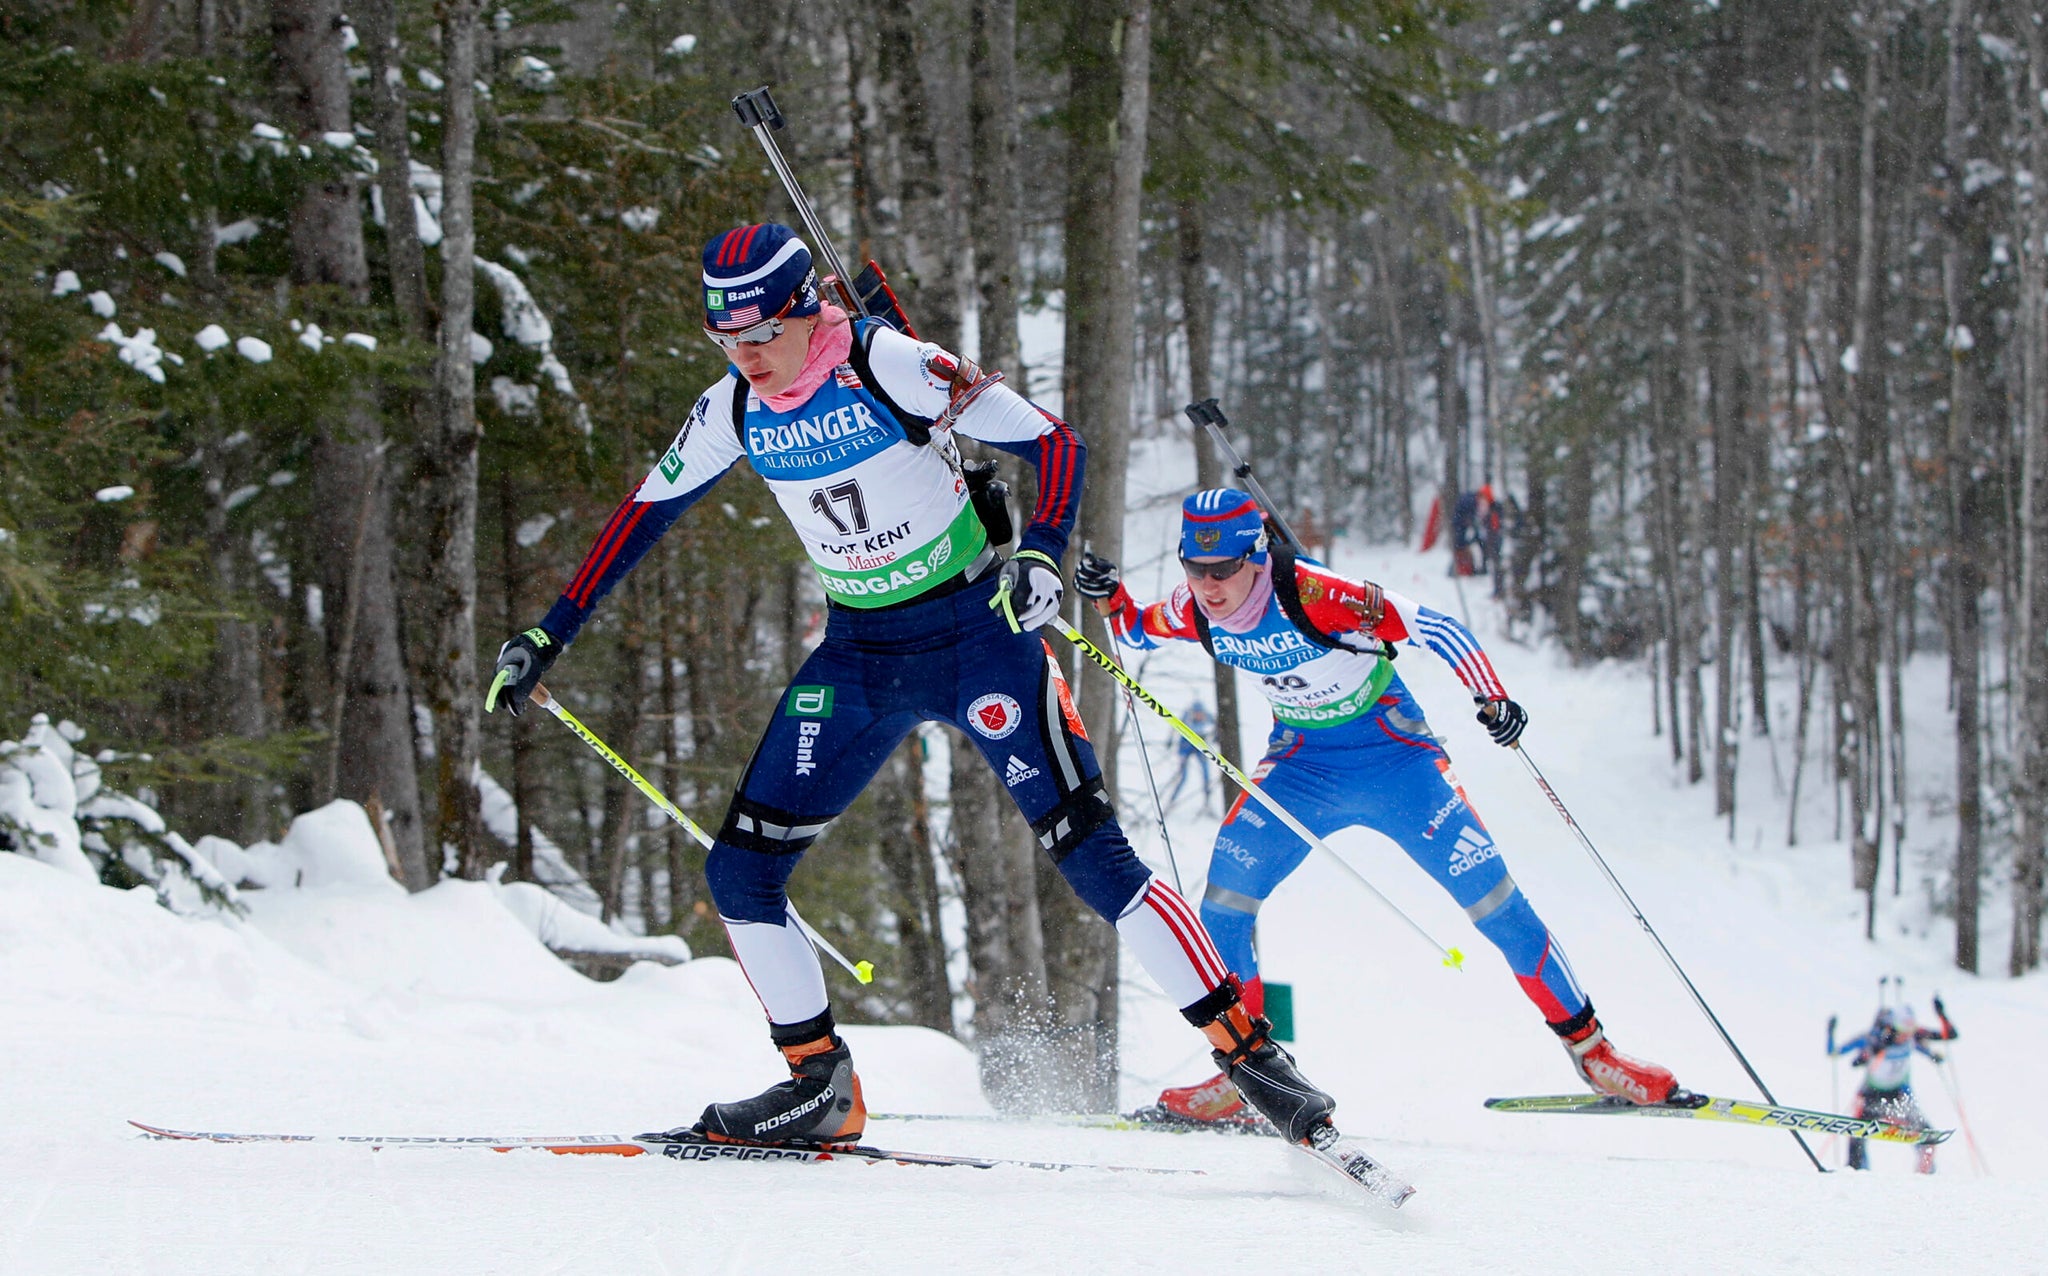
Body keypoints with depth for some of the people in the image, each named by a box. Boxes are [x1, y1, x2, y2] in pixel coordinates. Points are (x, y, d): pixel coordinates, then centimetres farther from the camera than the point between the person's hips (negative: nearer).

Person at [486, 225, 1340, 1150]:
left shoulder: (894, 369, -19)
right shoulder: (733, 413, -2)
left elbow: (1055, 443, -15)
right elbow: (642, 515, 12)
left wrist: (1040, 555, -32)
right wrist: (550, 635, 11)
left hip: (975, 633, -6)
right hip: (859, 655, 6)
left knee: (1090, 856, -15)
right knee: (739, 873, -3)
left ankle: (1247, 1049, -8)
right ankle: (822, 1087, 9)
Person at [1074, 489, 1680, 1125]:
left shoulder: (1312, 596, -30)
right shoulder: (1195, 611, -13)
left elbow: (1429, 626, -28)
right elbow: (1137, 631, 9)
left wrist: (1491, 696, -40)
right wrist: (1111, 598, -13)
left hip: (1392, 755, -5)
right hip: (1302, 766, 5)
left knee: (1493, 900, -8)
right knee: (1225, 903, -10)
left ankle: (1589, 1047, 4)